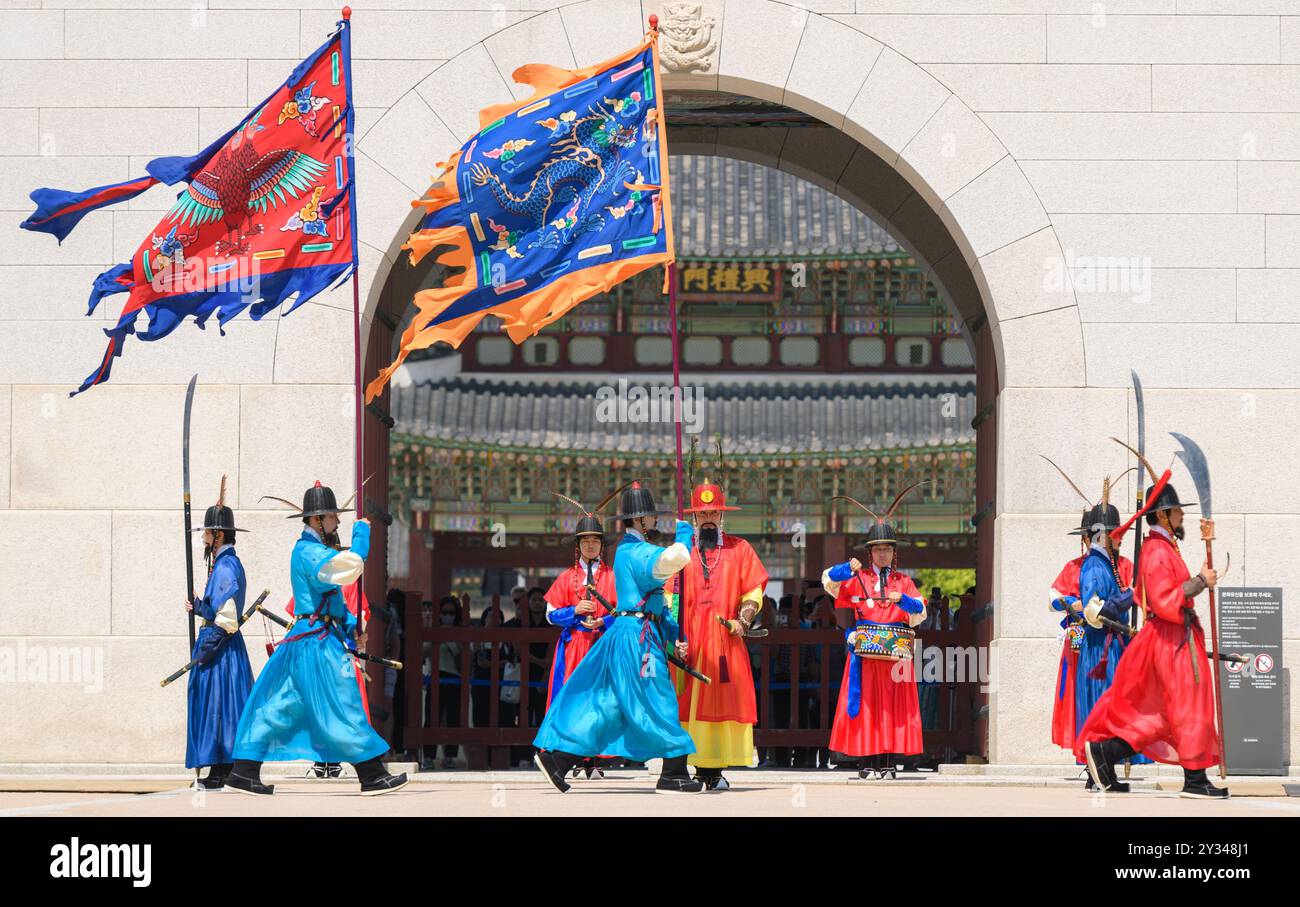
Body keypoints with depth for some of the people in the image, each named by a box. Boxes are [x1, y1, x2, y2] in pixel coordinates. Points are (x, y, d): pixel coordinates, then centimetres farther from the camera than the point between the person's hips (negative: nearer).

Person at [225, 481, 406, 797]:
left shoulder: (314, 551, 20)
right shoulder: (308, 552, -13)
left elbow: (333, 599, 25)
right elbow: (351, 565, -27)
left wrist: (351, 628, 14)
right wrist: (362, 532, -12)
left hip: (304, 638, 10)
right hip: (317, 641, -10)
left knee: (279, 705, 8)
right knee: (342, 705, -6)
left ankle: (244, 772, 7)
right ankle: (373, 776, -3)